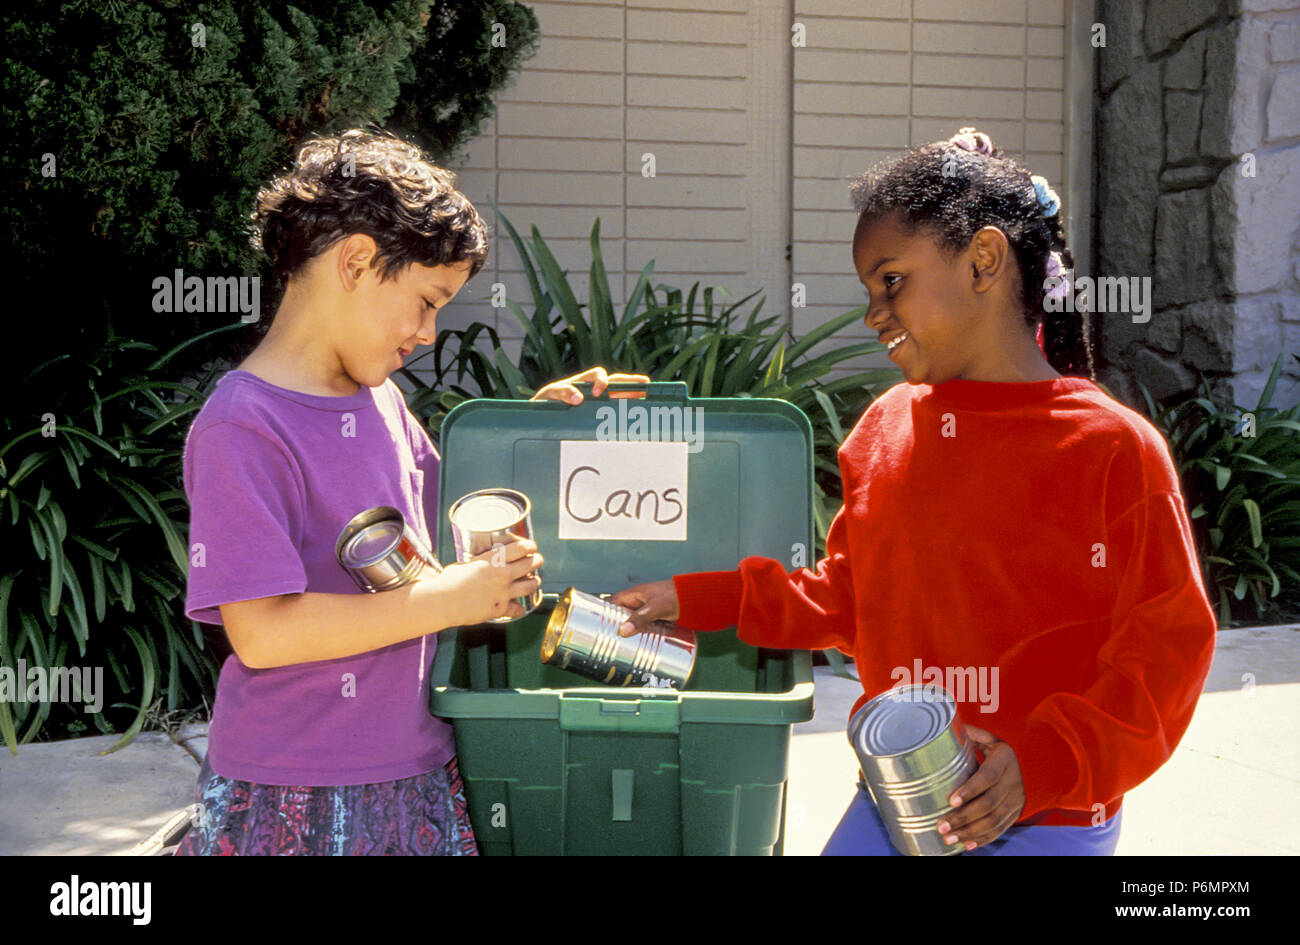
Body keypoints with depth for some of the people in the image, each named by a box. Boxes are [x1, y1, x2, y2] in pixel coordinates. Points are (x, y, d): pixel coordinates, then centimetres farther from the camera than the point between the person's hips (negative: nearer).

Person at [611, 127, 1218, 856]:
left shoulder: (1114, 447, -11)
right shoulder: (886, 428, 5)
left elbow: (1164, 650, -9)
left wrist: (1044, 765, -19)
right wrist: (698, 600, 8)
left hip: (1049, 824, -4)